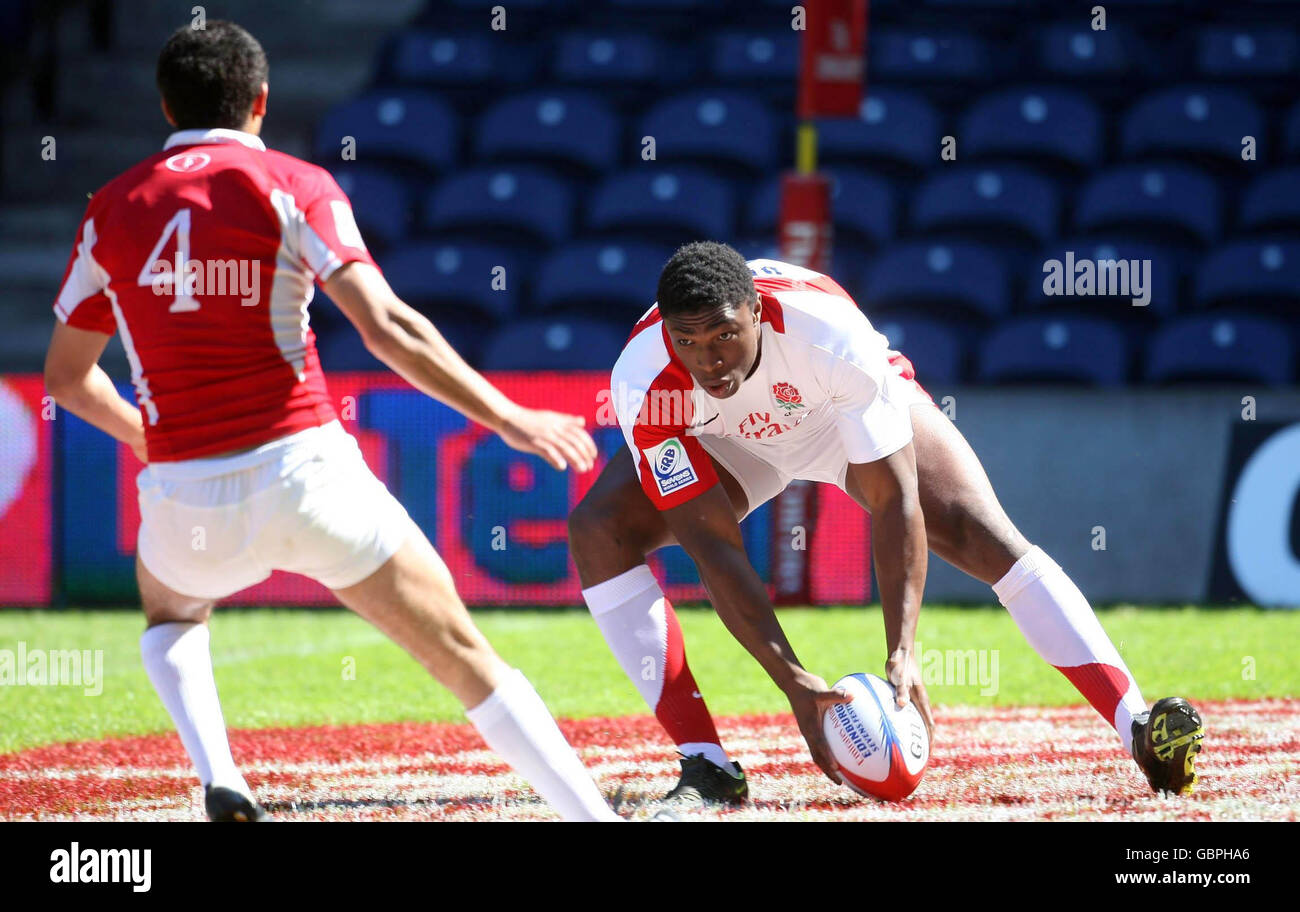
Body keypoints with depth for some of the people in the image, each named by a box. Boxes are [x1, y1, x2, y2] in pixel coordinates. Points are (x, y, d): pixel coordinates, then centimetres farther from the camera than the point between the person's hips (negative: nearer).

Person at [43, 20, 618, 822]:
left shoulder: (111, 209, 10)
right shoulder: (289, 186, -1)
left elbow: (67, 375, 20)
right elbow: (386, 328, -14)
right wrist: (508, 418, -10)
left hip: (185, 494, 3)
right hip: (300, 467, -3)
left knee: (172, 617, 35)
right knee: (466, 658, 5)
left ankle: (220, 783, 11)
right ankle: (592, 813, -4)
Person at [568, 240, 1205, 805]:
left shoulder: (831, 334, -40)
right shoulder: (644, 384, -37)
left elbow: (893, 500, -35)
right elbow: (712, 545, -35)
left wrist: (901, 655, -44)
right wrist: (793, 682, -43)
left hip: (850, 419, -1)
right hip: (726, 443, 1)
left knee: (986, 537, -21)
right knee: (597, 531, -23)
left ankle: (1142, 732, -22)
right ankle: (706, 766, -21)